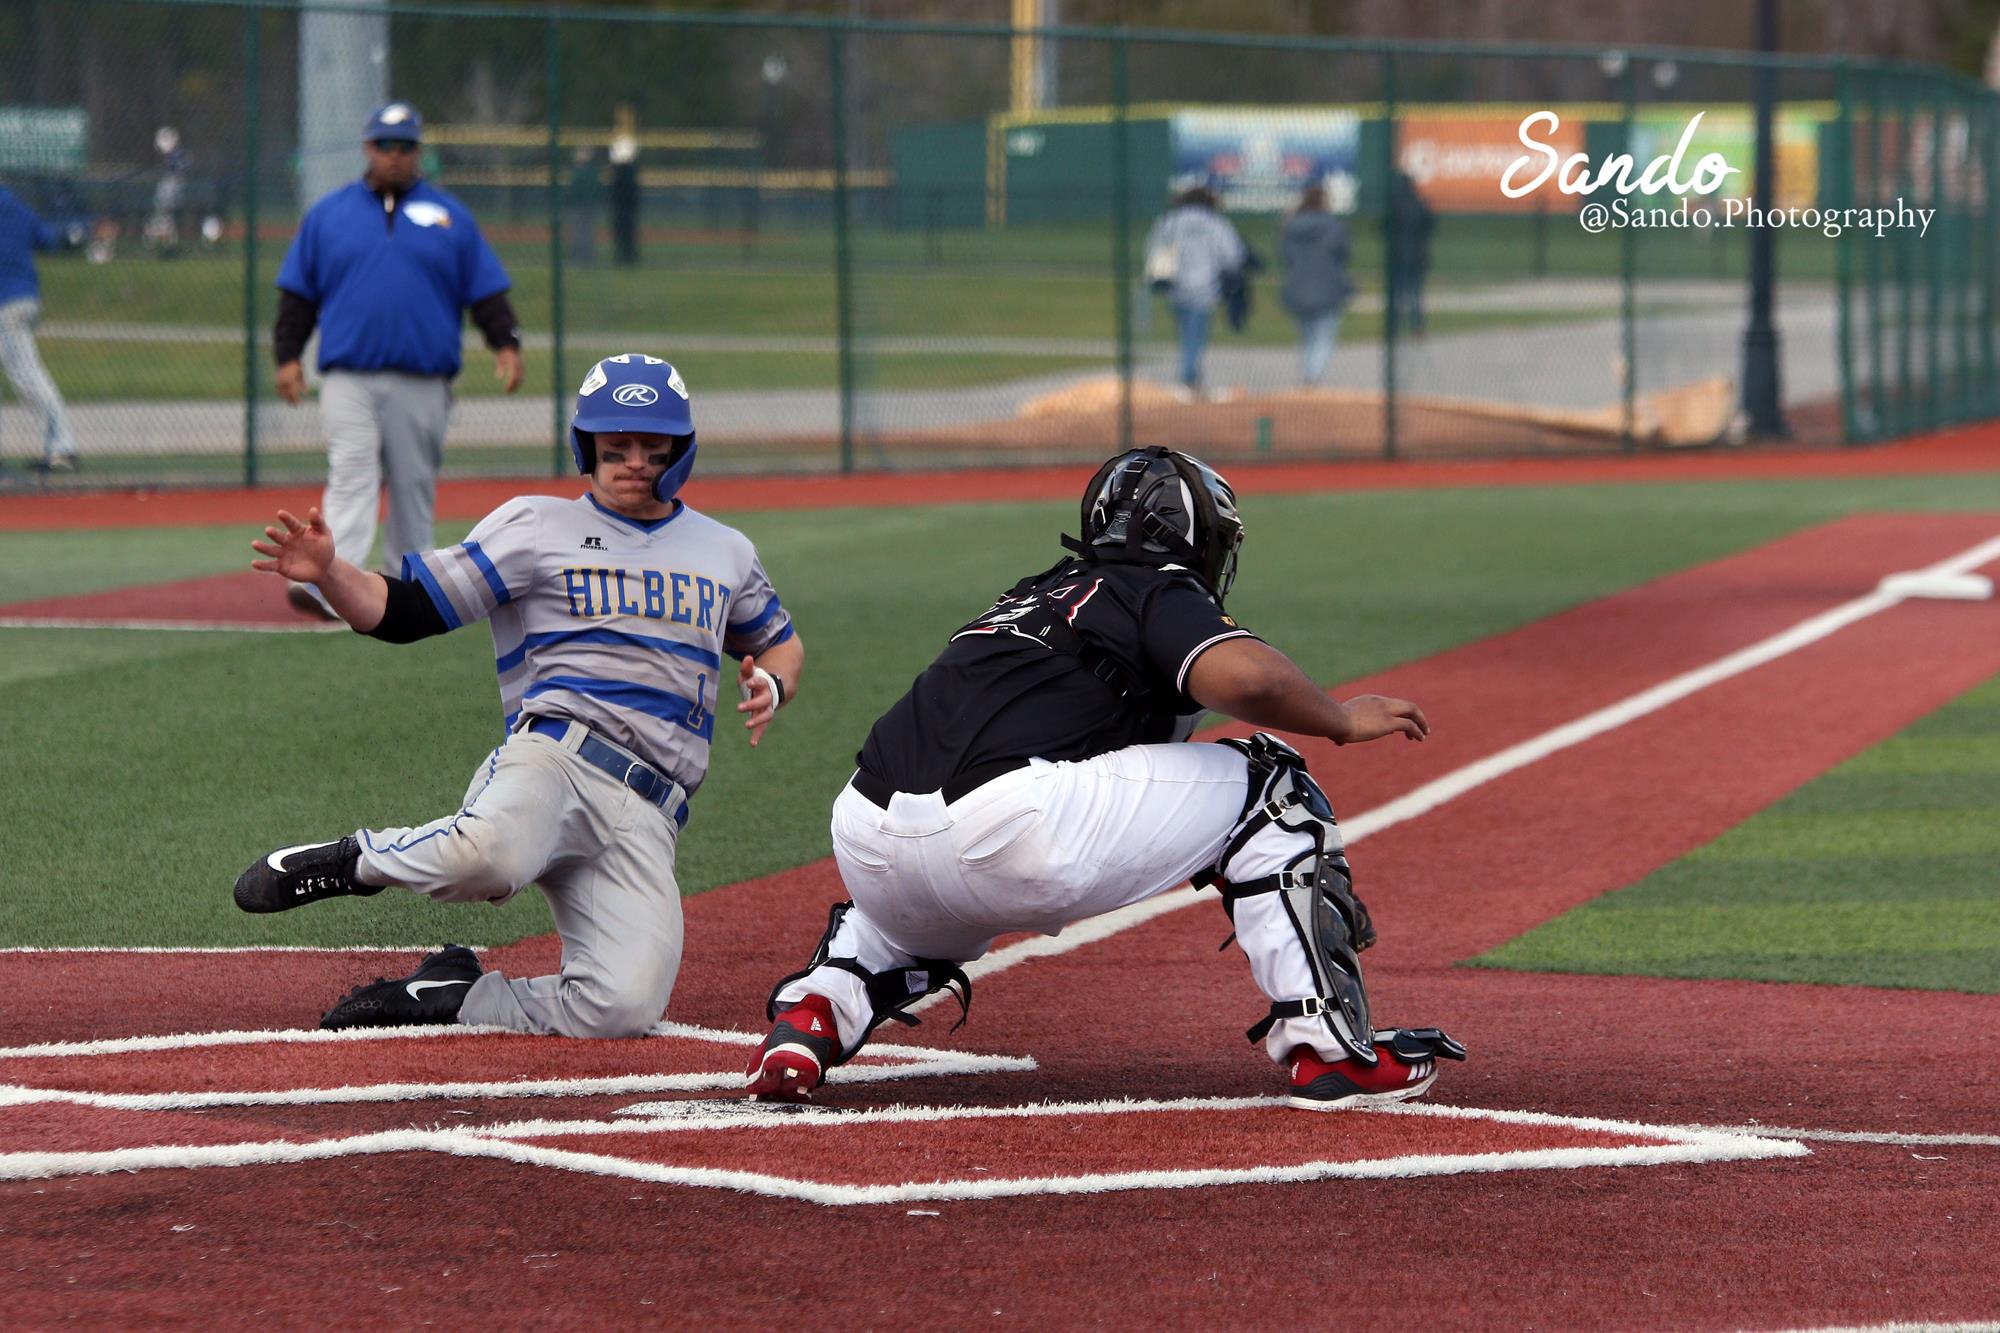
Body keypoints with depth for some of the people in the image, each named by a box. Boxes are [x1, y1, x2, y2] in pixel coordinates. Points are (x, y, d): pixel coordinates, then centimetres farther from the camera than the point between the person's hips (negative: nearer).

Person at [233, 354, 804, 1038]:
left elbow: (780, 642, 38)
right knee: (488, 854, -42)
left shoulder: (725, 552, 24)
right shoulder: (536, 526, 12)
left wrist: (772, 683, 13)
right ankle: (357, 859, -10)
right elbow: (402, 612, 6)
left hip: (648, 817, 4)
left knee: (623, 1009, -21)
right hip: (552, 755, -4)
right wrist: (328, 572, -14)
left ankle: (454, 993, 4)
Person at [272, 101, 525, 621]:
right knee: (350, 478, -14)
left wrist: (506, 343, -6)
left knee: (414, 485, 5)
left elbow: (486, 290, 9)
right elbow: (297, 294, 13)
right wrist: (288, 355, 3)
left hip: (422, 383, 1)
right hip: (349, 378, -1)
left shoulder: (450, 217, 11)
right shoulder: (327, 215, 11)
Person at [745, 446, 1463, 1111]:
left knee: (917, 913, 44)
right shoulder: (1158, 593, 10)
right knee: (1269, 789, 10)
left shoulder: (1031, 596, 31)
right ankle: (1330, 1051, 3)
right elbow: (1244, 675, -10)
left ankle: (808, 1015, 14)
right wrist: (1343, 721, 8)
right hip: (1007, 826, -7)